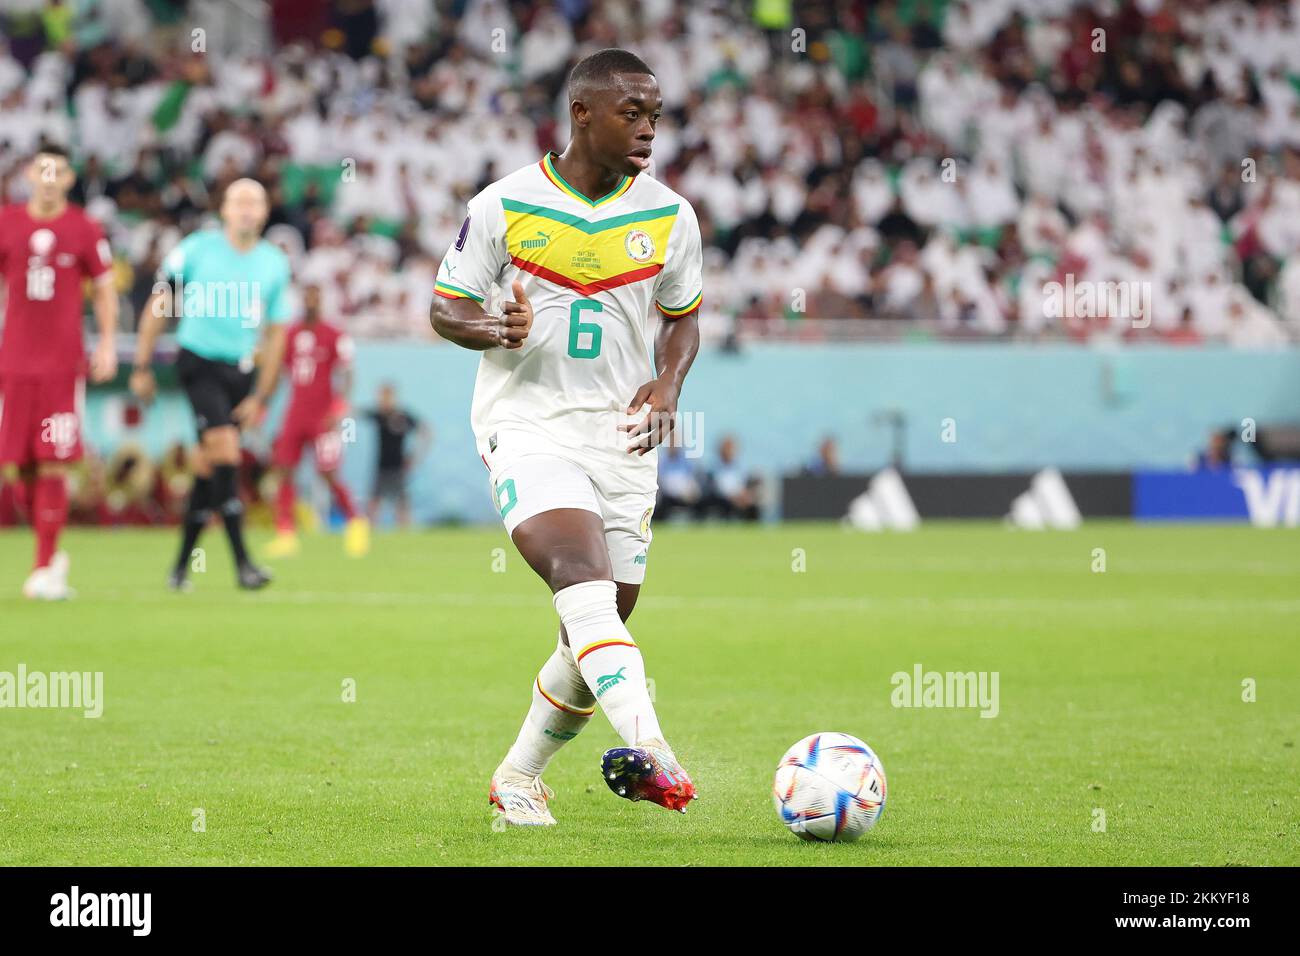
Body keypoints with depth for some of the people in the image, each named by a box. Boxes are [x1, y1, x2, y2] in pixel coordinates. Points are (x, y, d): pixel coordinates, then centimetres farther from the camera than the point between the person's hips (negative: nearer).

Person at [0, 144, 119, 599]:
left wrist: (107, 343, -3)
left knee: (53, 467, -7)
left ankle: (44, 568, 0)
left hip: (63, 364, -2)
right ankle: (50, 554, 19)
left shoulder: (85, 230, 2)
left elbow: (105, 290, 8)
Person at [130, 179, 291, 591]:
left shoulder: (275, 264, 4)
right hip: (199, 361, -4)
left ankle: (182, 564, 19)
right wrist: (142, 367, 1)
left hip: (240, 370, 4)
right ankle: (242, 562, -20)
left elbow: (276, 333, 10)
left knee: (208, 468, 7)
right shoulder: (196, 249, -5)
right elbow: (157, 308, 3)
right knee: (225, 452, -19)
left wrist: (260, 396, 7)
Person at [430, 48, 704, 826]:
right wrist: (494, 328, -20)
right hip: (528, 427, -4)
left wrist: (668, 383, -4)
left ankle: (519, 777, 27)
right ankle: (649, 751, -43)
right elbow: (446, 306, 2)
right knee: (585, 580, -28)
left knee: (596, 633, 6)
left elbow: (682, 318, 16)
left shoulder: (670, 217, 4)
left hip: (622, 436, 4)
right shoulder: (504, 206, -5)